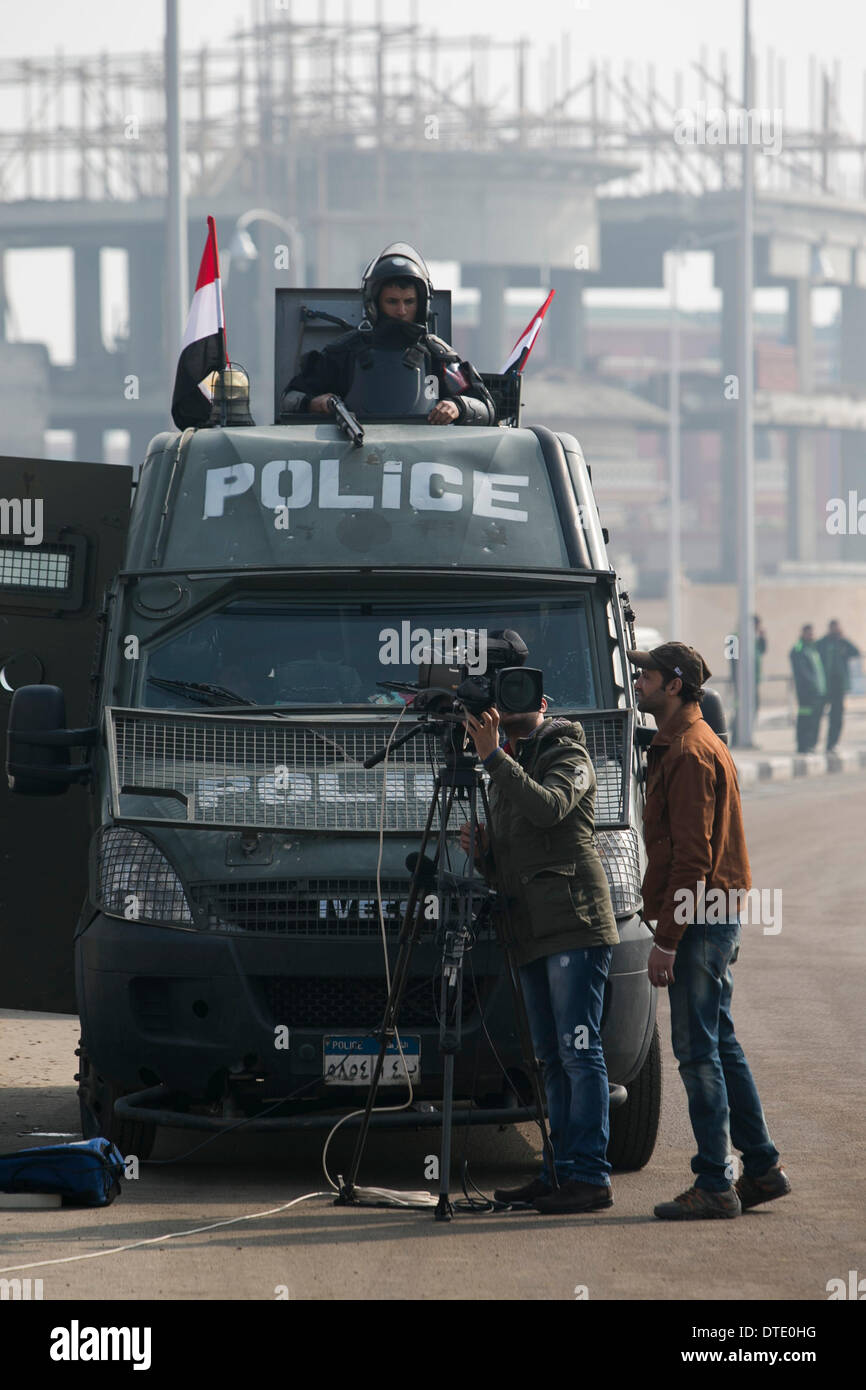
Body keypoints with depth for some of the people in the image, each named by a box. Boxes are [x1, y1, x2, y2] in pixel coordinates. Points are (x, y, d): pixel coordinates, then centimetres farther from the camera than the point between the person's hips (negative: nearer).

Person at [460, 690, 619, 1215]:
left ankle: (591, 1177, -14)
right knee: (553, 1057, 9)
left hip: (575, 921, -9)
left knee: (579, 1051, -11)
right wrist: (482, 850, 5)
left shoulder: (568, 755, 0)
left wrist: (494, 757, -23)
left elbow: (548, 806, -23)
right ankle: (561, 1172, 11)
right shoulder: (510, 770, 24)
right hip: (533, 934, 9)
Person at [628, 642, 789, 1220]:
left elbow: (691, 857, -20)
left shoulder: (690, 754, -15)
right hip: (718, 914, 10)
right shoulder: (697, 745, 18)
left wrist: (666, 941, -20)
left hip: (696, 919, -10)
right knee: (721, 1047, 14)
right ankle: (762, 1168, 17)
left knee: (699, 1052, -8)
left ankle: (715, 1186, -7)